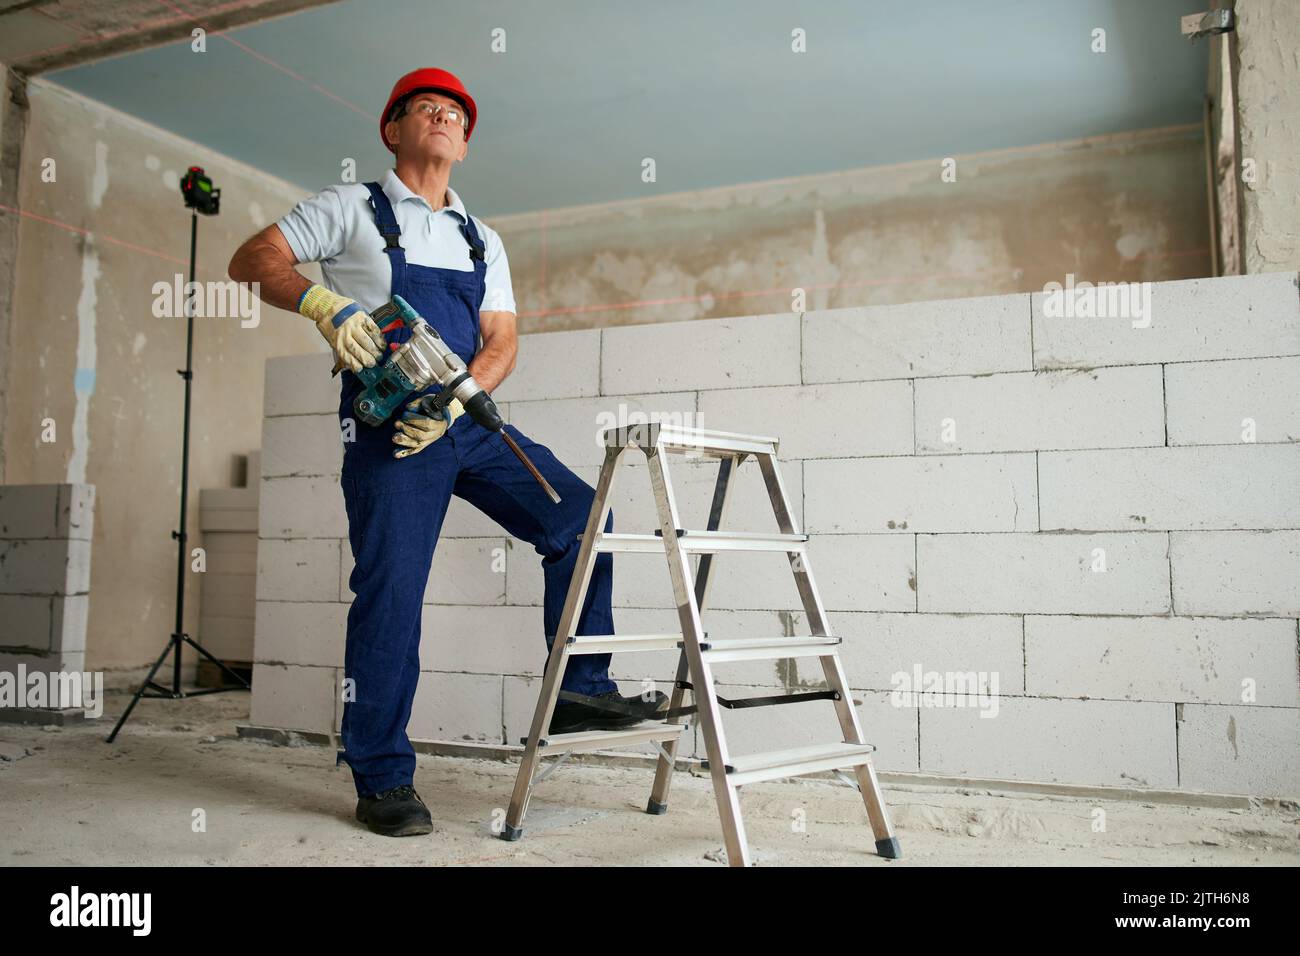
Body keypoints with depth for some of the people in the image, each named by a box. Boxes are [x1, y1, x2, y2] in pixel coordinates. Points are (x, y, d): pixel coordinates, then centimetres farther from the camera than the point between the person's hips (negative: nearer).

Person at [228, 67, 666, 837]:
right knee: (391, 588, -8)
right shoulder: (352, 209, 7)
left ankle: (580, 688, 6)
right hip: (389, 428, -5)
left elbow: (502, 342, 8)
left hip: (467, 421, 5)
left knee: (580, 515, -4)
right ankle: (383, 779, 3)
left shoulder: (482, 241, 19)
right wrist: (325, 302, -19)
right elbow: (252, 261, 0)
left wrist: (455, 399, -11)